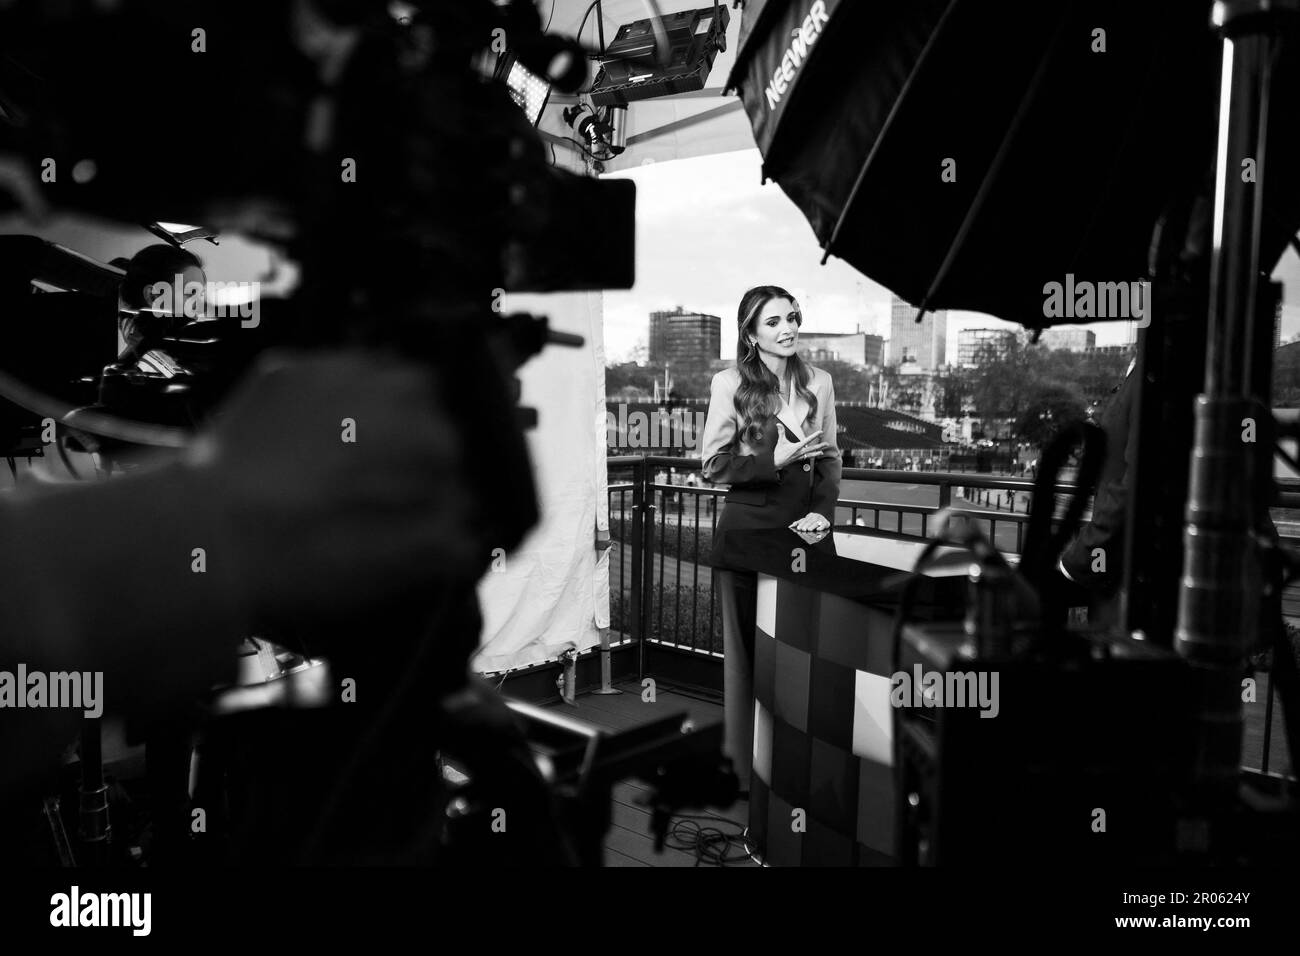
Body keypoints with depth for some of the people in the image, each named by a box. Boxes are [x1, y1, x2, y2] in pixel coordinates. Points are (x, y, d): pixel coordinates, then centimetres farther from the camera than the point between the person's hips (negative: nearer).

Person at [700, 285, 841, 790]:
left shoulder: (818, 383, 8)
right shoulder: (729, 384, -5)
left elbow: (830, 458, 12)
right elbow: (714, 465, -5)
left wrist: (822, 510, -3)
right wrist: (774, 460, -17)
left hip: (802, 531, 3)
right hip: (748, 530, -3)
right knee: (749, 649, 6)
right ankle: (748, 764, 21)